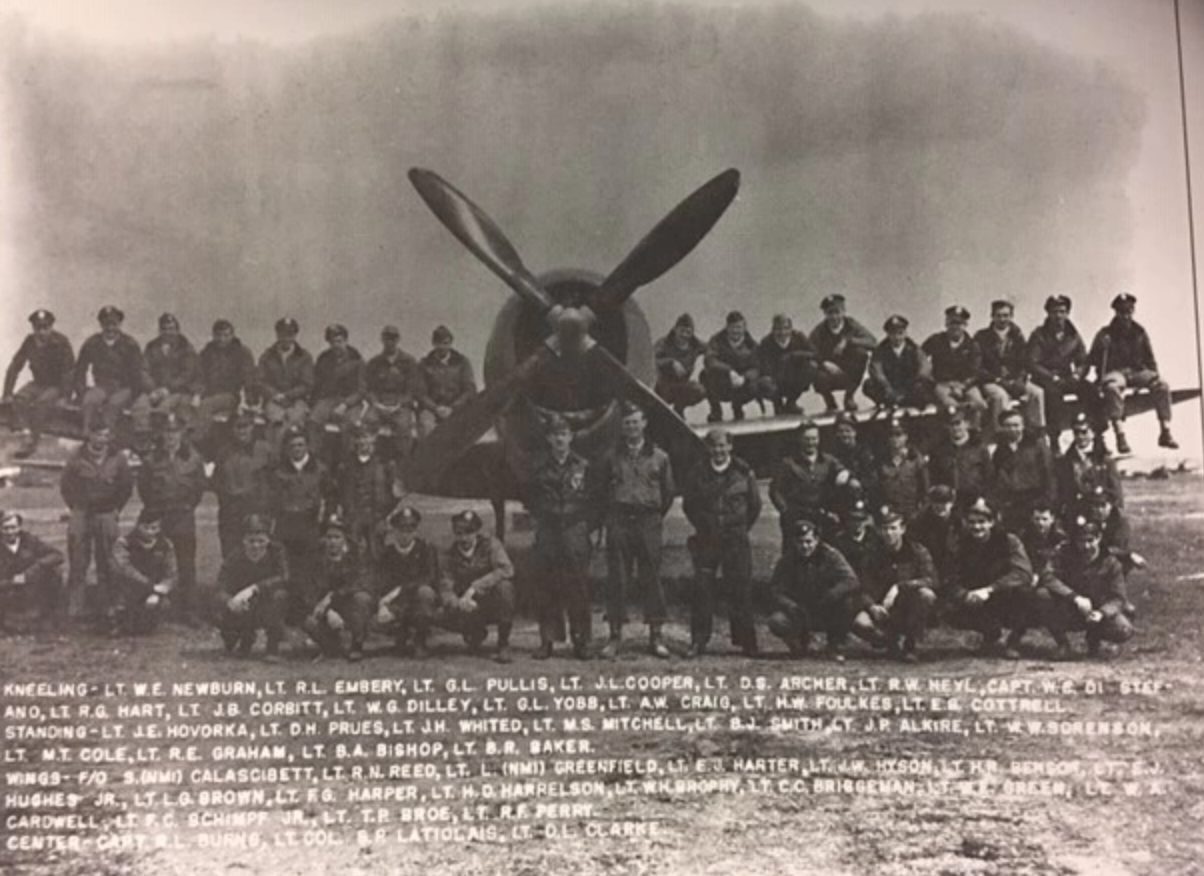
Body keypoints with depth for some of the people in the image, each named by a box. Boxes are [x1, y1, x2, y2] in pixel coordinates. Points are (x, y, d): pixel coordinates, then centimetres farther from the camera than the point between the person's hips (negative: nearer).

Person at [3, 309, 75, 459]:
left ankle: (32, 443, -26)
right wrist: (8, 393, -4)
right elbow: (14, 367, 4)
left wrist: (64, 396, -24)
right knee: (19, 398, -24)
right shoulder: (30, 341, 1)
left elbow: (68, 371, -15)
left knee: (41, 402, -32)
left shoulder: (61, 342, -14)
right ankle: (26, 435, -31)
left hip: (57, 386, -5)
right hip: (38, 383, 5)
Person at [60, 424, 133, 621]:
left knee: (106, 563, 3)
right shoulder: (77, 459, -1)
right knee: (78, 563, -2)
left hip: (107, 514, 1)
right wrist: (75, 507, 7)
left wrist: (116, 509, 8)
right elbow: (65, 485, 10)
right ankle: (75, 606, 3)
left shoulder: (118, 460, 0)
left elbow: (127, 486, 11)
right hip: (81, 514, 0)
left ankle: (105, 603, 11)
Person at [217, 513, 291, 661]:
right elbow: (222, 590, -20)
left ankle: (273, 646, -13)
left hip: (269, 609, -2)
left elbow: (283, 578, -31)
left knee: (280, 595, -33)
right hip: (244, 610, 2)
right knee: (223, 619, -28)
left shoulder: (276, 552, -15)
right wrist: (230, 601, -46)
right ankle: (245, 641, 10)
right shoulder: (233, 558, -12)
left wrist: (253, 589, -43)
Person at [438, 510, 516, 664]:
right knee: (445, 617, -26)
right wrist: (459, 603, -36)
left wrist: (474, 588, -36)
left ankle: (503, 644, -18)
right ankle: (477, 632, 11)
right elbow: (446, 590, -12)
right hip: (472, 610, 3)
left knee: (504, 586, -34)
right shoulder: (450, 557, -2)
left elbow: (506, 569, -28)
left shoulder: (490, 544, -11)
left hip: (494, 603, -3)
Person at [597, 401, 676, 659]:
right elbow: (602, 491, 16)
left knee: (651, 579, 0)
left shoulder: (659, 457, 7)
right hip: (619, 523, 1)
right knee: (616, 579, -1)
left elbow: (669, 492, 13)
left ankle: (656, 636, 6)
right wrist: (612, 513, 10)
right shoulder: (612, 458, 9)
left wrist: (656, 517, 10)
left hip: (649, 523, 0)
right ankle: (615, 636, 3)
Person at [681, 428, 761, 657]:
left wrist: (741, 529, 10)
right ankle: (699, 641, 4)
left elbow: (755, 505, 10)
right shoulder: (697, 473, 2)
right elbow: (688, 505, 13)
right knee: (702, 589, -2)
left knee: (740, 589, 0)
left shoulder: (744, 472, 1)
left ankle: (745, 641, 9)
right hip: (706, 540, 1)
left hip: (736, 539, -1)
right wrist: (703, 527, 10)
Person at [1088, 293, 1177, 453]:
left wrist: (1154, 377, 2)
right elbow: (1091, 360, -1)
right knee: (1113, 387, -40)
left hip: (1137, 371, 4)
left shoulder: (1139, 332, 15)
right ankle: (1120, 436, -47)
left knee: (1162, 385, -23)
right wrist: (1101, 346, -20)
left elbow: (1150, 359, 18)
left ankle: (1165, 432, -21)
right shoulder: (1106, 334, 4)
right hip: (1114, 372, -4)